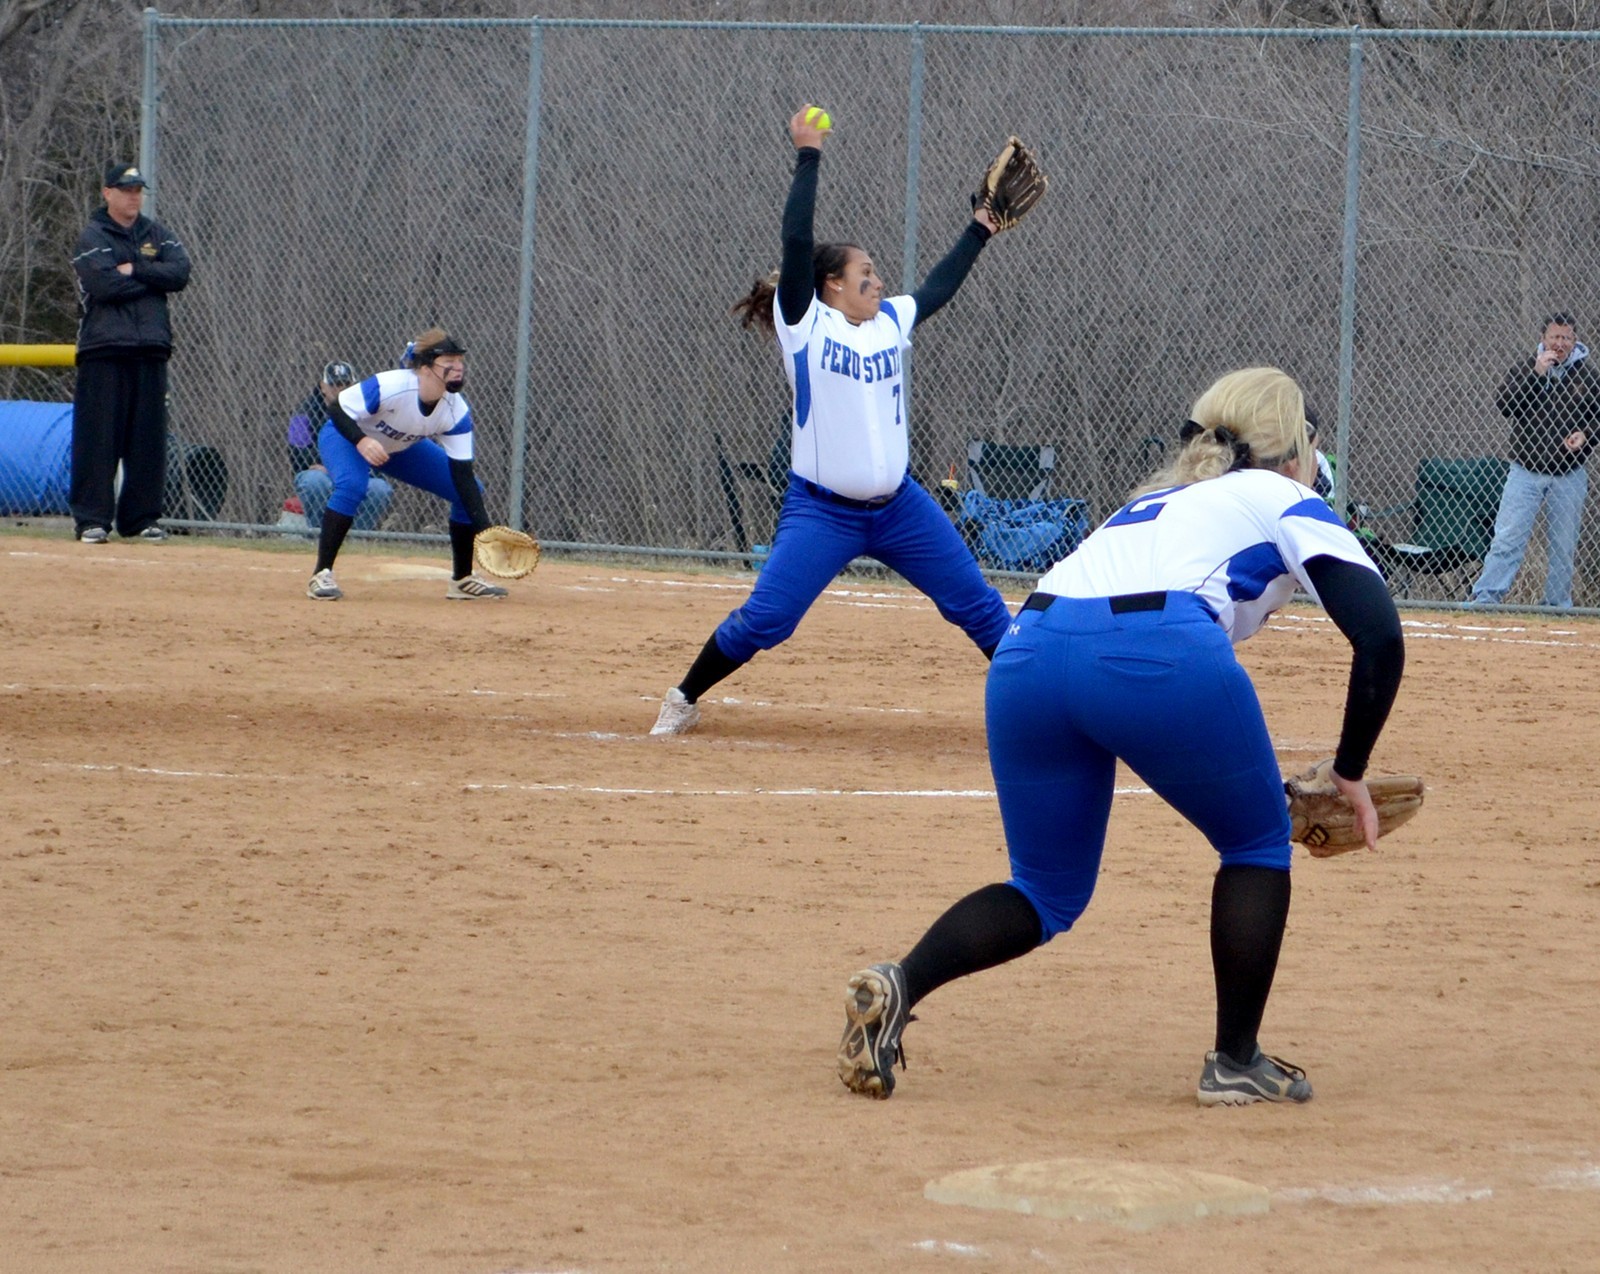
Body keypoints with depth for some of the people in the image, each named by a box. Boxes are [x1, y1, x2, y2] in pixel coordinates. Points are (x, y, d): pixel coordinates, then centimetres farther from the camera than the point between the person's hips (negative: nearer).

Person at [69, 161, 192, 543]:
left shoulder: (157, 235, 16)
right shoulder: (91, 238, 0)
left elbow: (180, 273, 0)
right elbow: (105, 284, -15)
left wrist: (135, 271, -9)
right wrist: (153, 279, -3)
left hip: (150, 351, 5)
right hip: (104, 350, -5)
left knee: (149, 437, 4)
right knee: (98, 438, -6)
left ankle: (141, 518, 10)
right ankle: (92, 519, -4)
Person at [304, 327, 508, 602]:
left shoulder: (456, 412, -23)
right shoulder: (390, 387, -38)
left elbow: (462, 474, -21)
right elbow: (337, 409, -30)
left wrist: (485, 531, -29)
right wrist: (361, 442, -50)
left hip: (404, 448, 6)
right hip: (344, 435, -6)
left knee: (471, 491, -3)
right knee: (351, 485, -38)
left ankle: (462, 580, 12)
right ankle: (321, 575, -28)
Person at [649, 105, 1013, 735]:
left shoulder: (890, 321, 8)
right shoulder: (805, 324, -7)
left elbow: (939, 287, 26)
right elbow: (796, 243, -17)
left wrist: (978, 232, 30)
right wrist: (808, 157, -17)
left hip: (898, 506, 5)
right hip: (821, 511, -5)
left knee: (978, 606, 7)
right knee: (762, 619, -9)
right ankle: (683, 699, 9)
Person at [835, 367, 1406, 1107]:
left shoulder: (1149, 502, 40)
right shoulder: (1284, 503, 23)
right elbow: (1380, 637, 8)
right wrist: (1350, 774, 15)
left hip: (1026, 651, 5)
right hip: (1160, 654, -5)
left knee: (1047, 892, 20)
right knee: (1257, 844, 20)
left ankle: (900, 984, -5)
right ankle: (1236, 1061, 18)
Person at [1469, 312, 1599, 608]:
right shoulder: (1524, 369, 2)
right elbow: (1504, 405, -10)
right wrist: (1536, 373, -18)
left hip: (1569, 476, 1)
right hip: (1526, 472, -1)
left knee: (1564, 547, 6)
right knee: (1507, 539, -9)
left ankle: (1558, 605, 15)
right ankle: (1484, 598, -9)